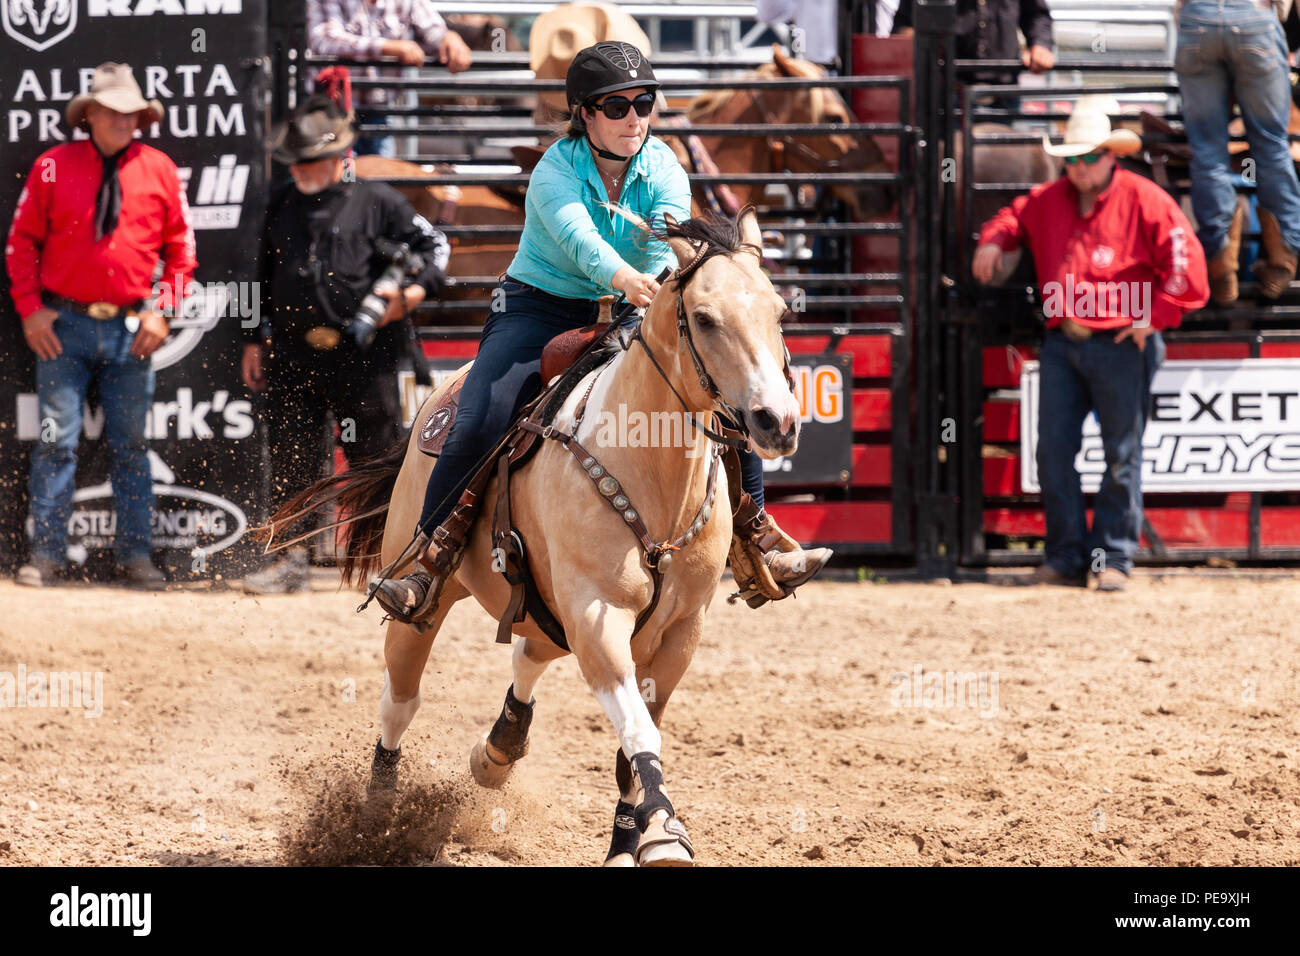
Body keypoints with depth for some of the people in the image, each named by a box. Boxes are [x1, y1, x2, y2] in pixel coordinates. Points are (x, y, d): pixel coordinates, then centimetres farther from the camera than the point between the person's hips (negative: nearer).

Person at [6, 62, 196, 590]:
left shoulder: (159, 169, 4)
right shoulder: (53, 167, 0)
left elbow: (180, 248, 10)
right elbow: (21, 242, 5)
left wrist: (161, 310, -1)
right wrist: (30, 309, -4)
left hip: (131, 329, 1)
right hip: (64, 325, -1)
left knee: (130, 445, 6)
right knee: (56, 440, -3)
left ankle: (135, 553, 12)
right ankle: (45, 554, 0)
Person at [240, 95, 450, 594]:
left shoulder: (377, 202, 0)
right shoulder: (281, 206, 14)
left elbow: (433, 245, 5)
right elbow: (263, 276, 21)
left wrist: (411, 293, -11)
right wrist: (255, 340, 17)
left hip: (362, 356, -4)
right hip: (292, 356, 4)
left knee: (376, 459, 1)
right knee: (290, 460, 2)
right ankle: (291, 558, 8)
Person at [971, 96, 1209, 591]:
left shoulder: (1143, 201, -7)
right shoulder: (1048, 200, 9)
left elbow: (1186, 262, -9)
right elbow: (1014, 218, 29)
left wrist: (1154, 317, -10)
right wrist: (993, 240, 7)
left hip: (1120, 346, -5)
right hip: (1061, 345, 5)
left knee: (1122, 455, -1)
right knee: (1053, 452, 3)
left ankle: (1113, 558, 6)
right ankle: (1065, 558, 11)